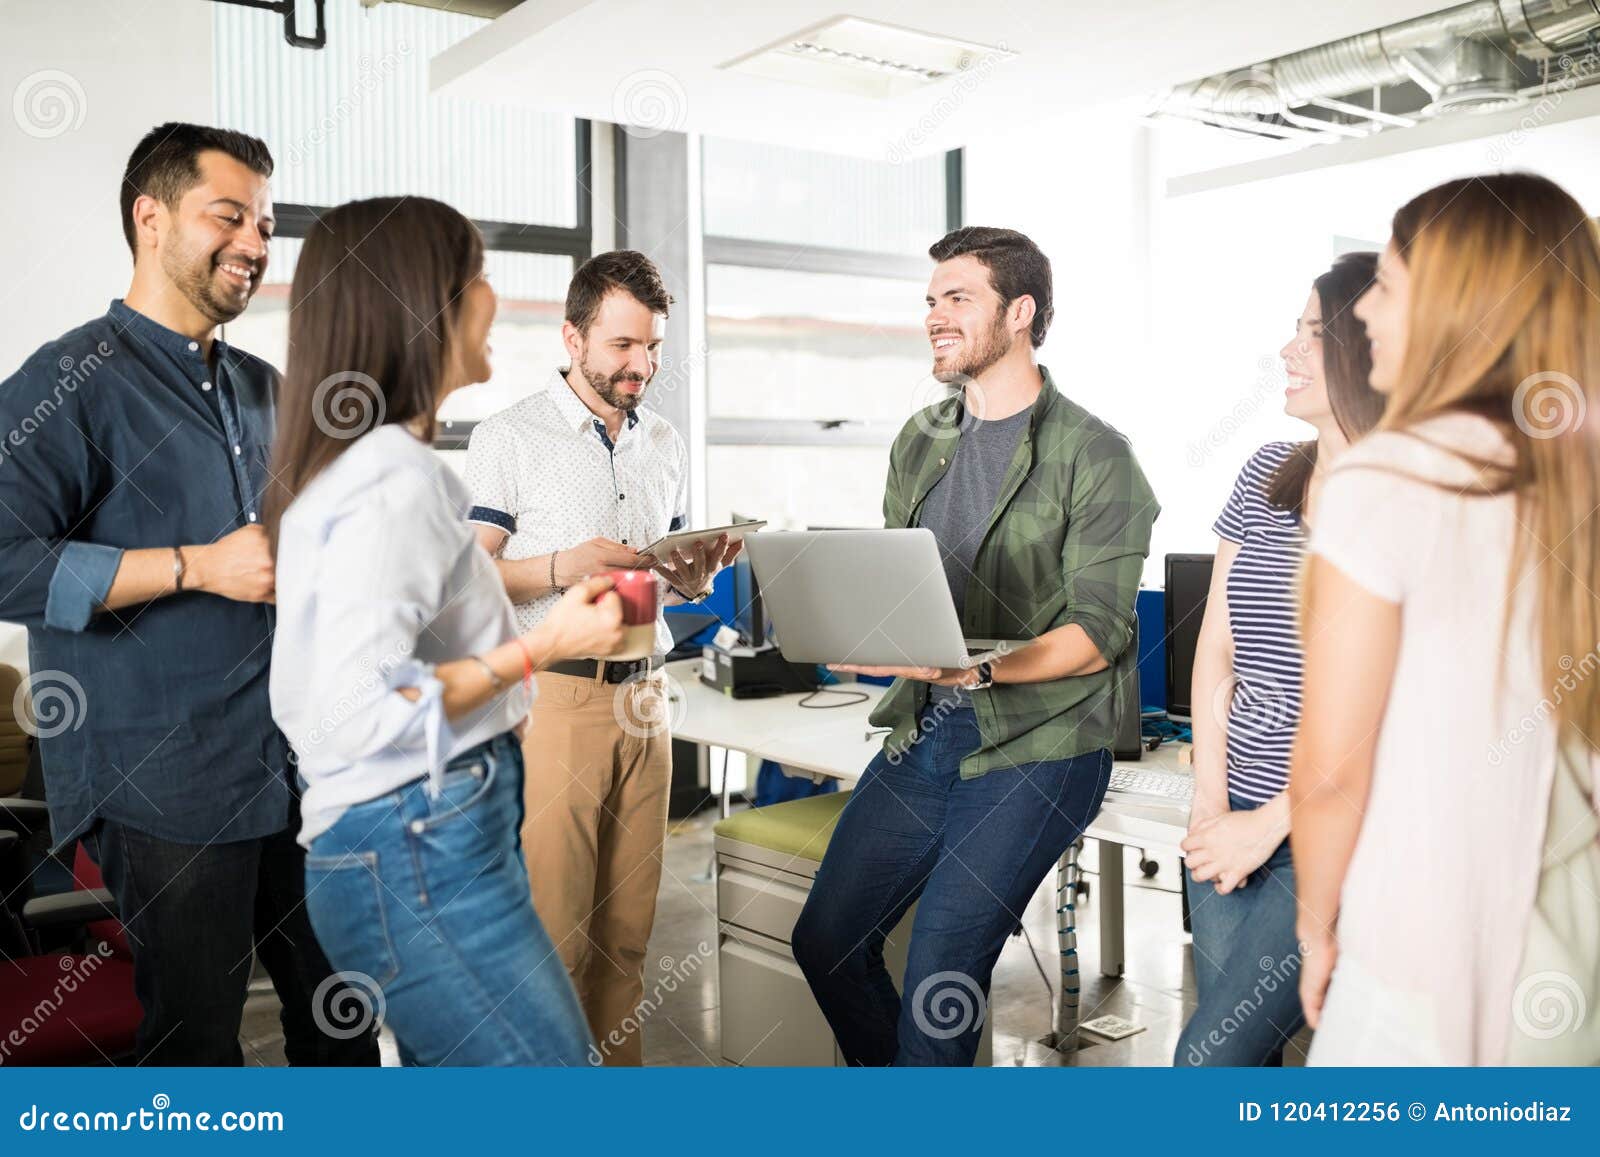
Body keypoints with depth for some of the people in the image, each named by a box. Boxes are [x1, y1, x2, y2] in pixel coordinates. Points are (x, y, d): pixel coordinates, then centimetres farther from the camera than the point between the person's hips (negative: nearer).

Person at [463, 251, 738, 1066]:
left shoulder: (666, 445, 15)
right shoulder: (511, 437, -2)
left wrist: (698, 574, -1)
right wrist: (564, 566, -22)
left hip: (644, 698, 5)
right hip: (554, 696, -5)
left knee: (629, 923, 9)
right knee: (551, 925, -3)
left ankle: (620, 1055, 21)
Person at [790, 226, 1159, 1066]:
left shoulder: (1094, 454, -9)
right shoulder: (920, 441, 12)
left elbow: (1097, 635, -13)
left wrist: (980, 671, -28)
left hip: (1036, 748, -6)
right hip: (922, 735, 7)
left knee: (939, 970, -10)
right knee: (825, 941, 8)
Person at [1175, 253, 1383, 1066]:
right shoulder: (1268, 471, 9)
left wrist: (1269, 823, -13)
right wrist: (1211, 800, 2)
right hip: (1236, 815, 6)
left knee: (1209, 1057, -6)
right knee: (1240, 1058, 11)